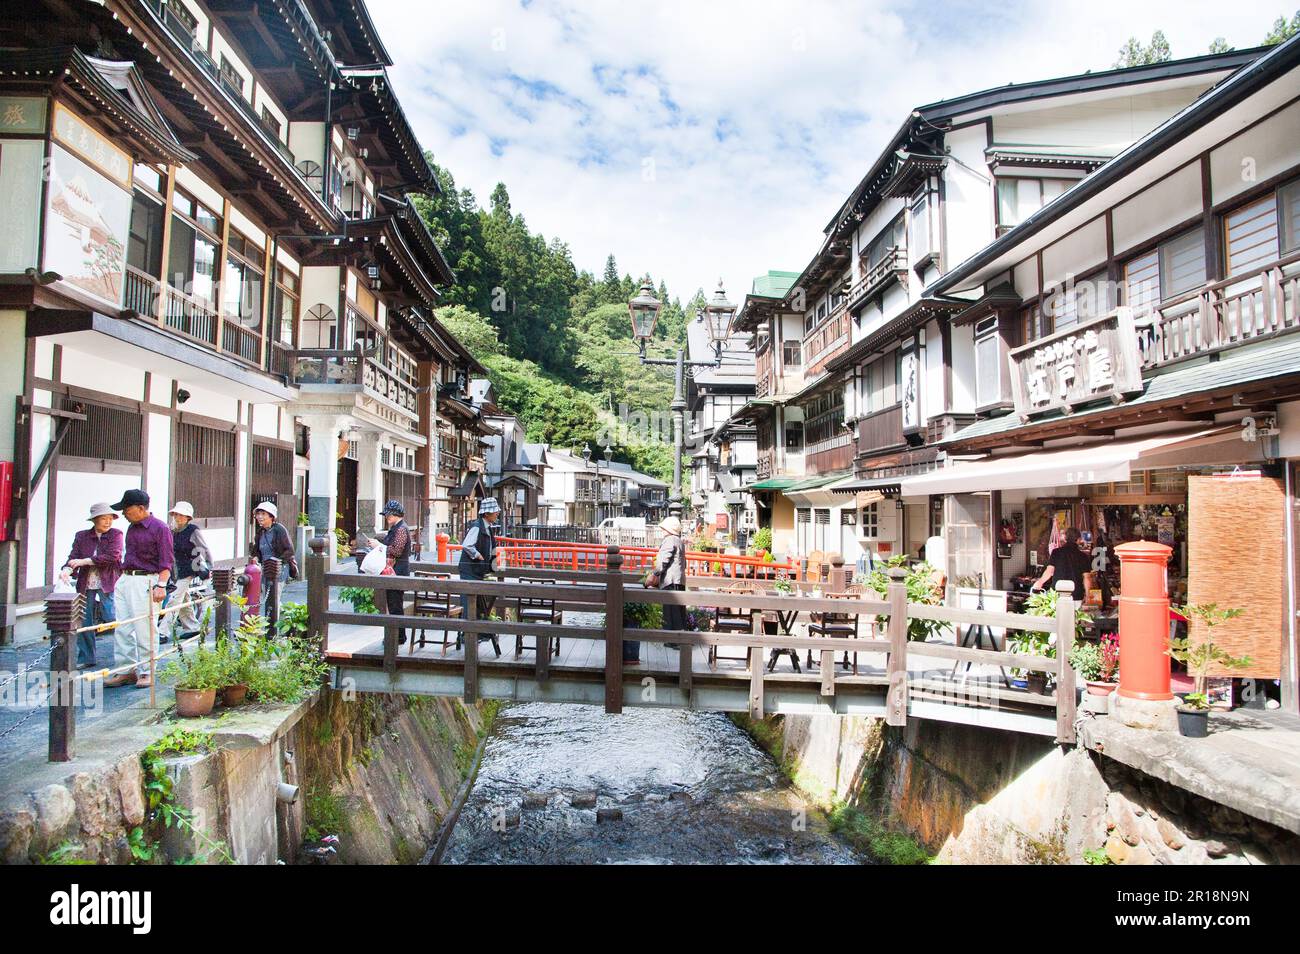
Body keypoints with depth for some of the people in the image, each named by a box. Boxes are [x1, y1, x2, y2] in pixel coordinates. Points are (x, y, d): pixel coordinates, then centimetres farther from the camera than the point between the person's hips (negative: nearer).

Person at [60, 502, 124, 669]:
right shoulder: (81, 536, 11)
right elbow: (73, 556, 3)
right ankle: (86, 658, 18)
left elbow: (112, 556, -12)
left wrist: (85, 561, -11)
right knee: (83, 622, 6)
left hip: (108, 584, -4)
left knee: (113, 619, -8)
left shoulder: (116, 534, 1)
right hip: (86, 584, 4)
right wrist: (67, 570, -18)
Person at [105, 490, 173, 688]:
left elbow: (167, 561, -11)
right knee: (122, 629, 6)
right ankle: (127, 671, 13)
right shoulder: (131, 527, 16)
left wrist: (161, 585, -20)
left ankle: (146, 672, 4)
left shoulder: (159, 528, -7)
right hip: (125, 580, 8)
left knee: (145, 629, -5)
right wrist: (123, 578, 21)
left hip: (145, 581, -8)